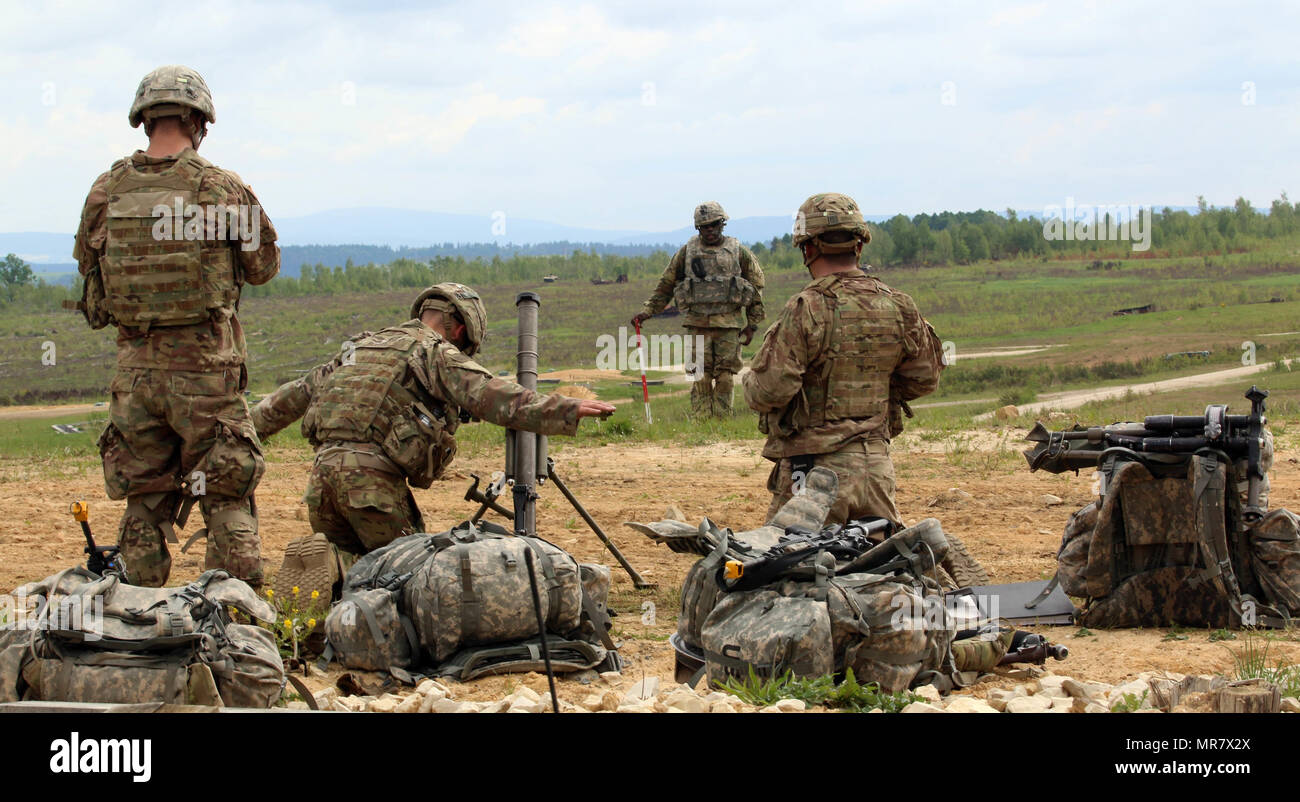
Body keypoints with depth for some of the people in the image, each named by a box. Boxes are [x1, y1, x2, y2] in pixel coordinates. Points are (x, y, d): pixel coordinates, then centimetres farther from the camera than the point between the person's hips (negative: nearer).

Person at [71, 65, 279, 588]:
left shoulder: (106, 192, 0)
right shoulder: (222, 189, -8)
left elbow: (89, 267, 12)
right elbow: (263, 266, 4)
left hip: (135, 368, 3)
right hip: (205, 368, -3)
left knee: (144, 504, 13)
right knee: (228, 500, 5)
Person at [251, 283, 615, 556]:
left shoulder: (359, 349, 25)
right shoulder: (438, 354, 4)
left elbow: (294, 396, 33)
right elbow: (491, 396, -11)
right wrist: (567, 411, -16)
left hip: (323, 469, 7)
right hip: (371, 475, -7)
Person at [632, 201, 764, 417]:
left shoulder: (738, 252, 5)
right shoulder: (687, 252, 7)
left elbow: (757, 287, 10)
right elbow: (665, 286, 13)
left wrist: (752, 324, 6)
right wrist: (646, 311, 6)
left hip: (729, 325, 0)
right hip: (698, 324, 1)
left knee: (725, 377, -1)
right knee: (701, 378, -2)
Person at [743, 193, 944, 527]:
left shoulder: (805, 311, -16)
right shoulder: (898, 308, 2)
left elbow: (769, 390, -19)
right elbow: (923, 379, 13)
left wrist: (752, 381, 4)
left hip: (815, 467, -5)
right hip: (876, 464, 5)